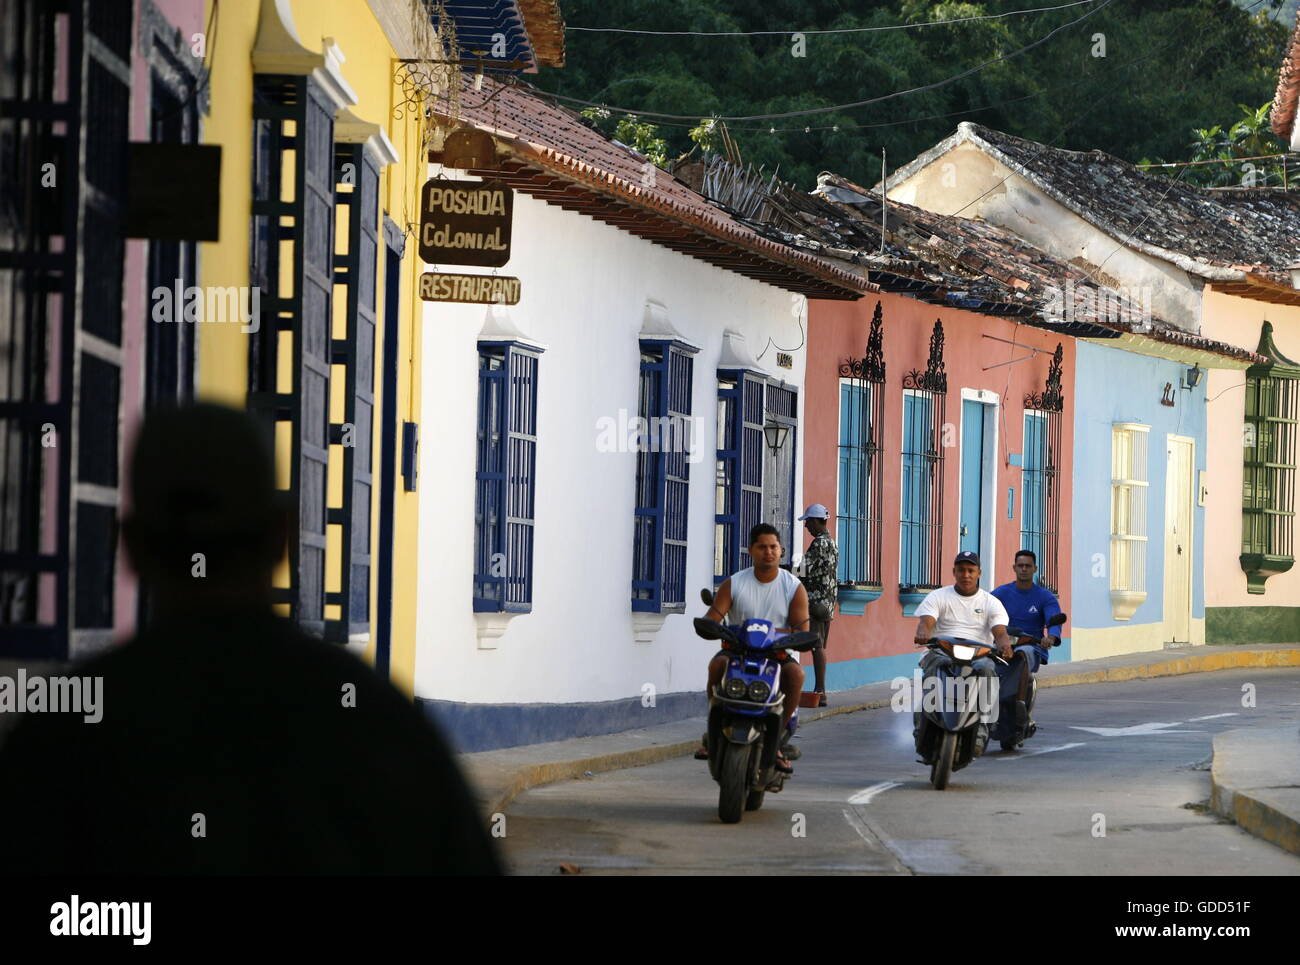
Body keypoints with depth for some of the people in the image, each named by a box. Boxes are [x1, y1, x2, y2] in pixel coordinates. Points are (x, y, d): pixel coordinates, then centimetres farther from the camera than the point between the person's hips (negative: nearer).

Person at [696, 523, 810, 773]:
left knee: (796, 673, -33)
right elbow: (710, 620, -7)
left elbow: (802, 632, -7)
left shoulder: (794, 587, 1)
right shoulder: (734, 584, 3)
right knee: (717, 664, -33)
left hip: (777, 653, 0)